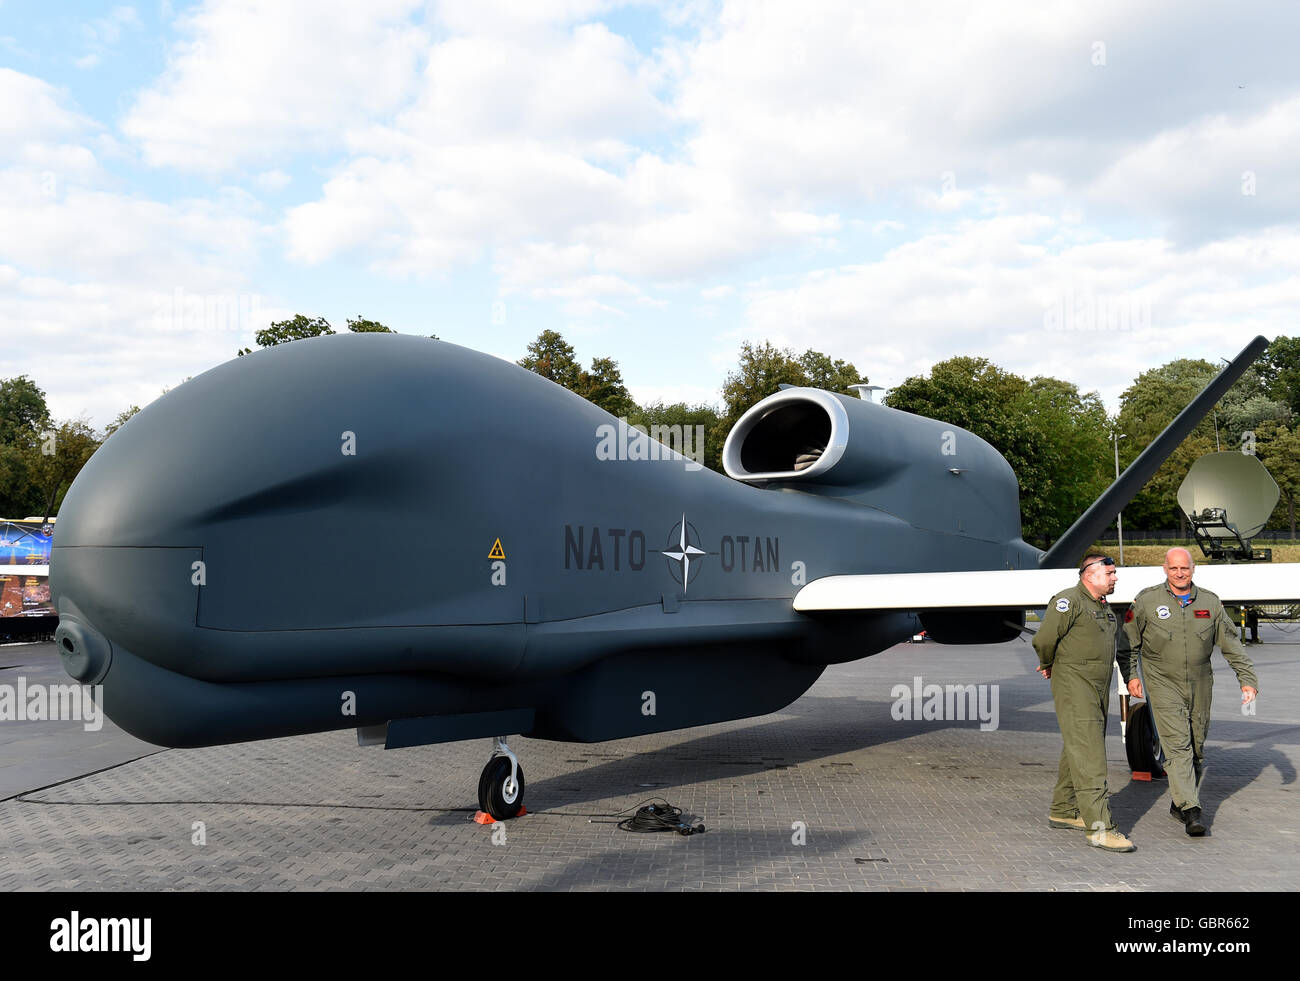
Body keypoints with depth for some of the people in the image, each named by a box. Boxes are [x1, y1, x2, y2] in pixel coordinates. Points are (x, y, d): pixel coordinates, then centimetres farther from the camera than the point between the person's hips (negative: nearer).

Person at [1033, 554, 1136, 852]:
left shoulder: (1105, 607, 16)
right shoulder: (1069, 601, -14)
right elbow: (1044, 639, -20)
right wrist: (1049, 665, -1)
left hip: (1099, 689, 9)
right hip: (1074, 688, -9)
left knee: (1077, 751, 16)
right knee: (1088, 756, -12)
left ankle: (1063, 811, 28)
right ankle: (1100, 828, -14)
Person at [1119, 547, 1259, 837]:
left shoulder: (1210, 602, 3)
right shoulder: (1147, 600, -5)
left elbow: (1231, 644, 8)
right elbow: (1128, 640, 3)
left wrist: (1247, 678, 3)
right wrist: (1130, 674, -3)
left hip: (1200, 685, 4)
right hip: (1163, 684, -4)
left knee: (1197, 747, 10)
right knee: (1177, 744, -14)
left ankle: (1179, 804, 26)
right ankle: (1190, 811, -15)